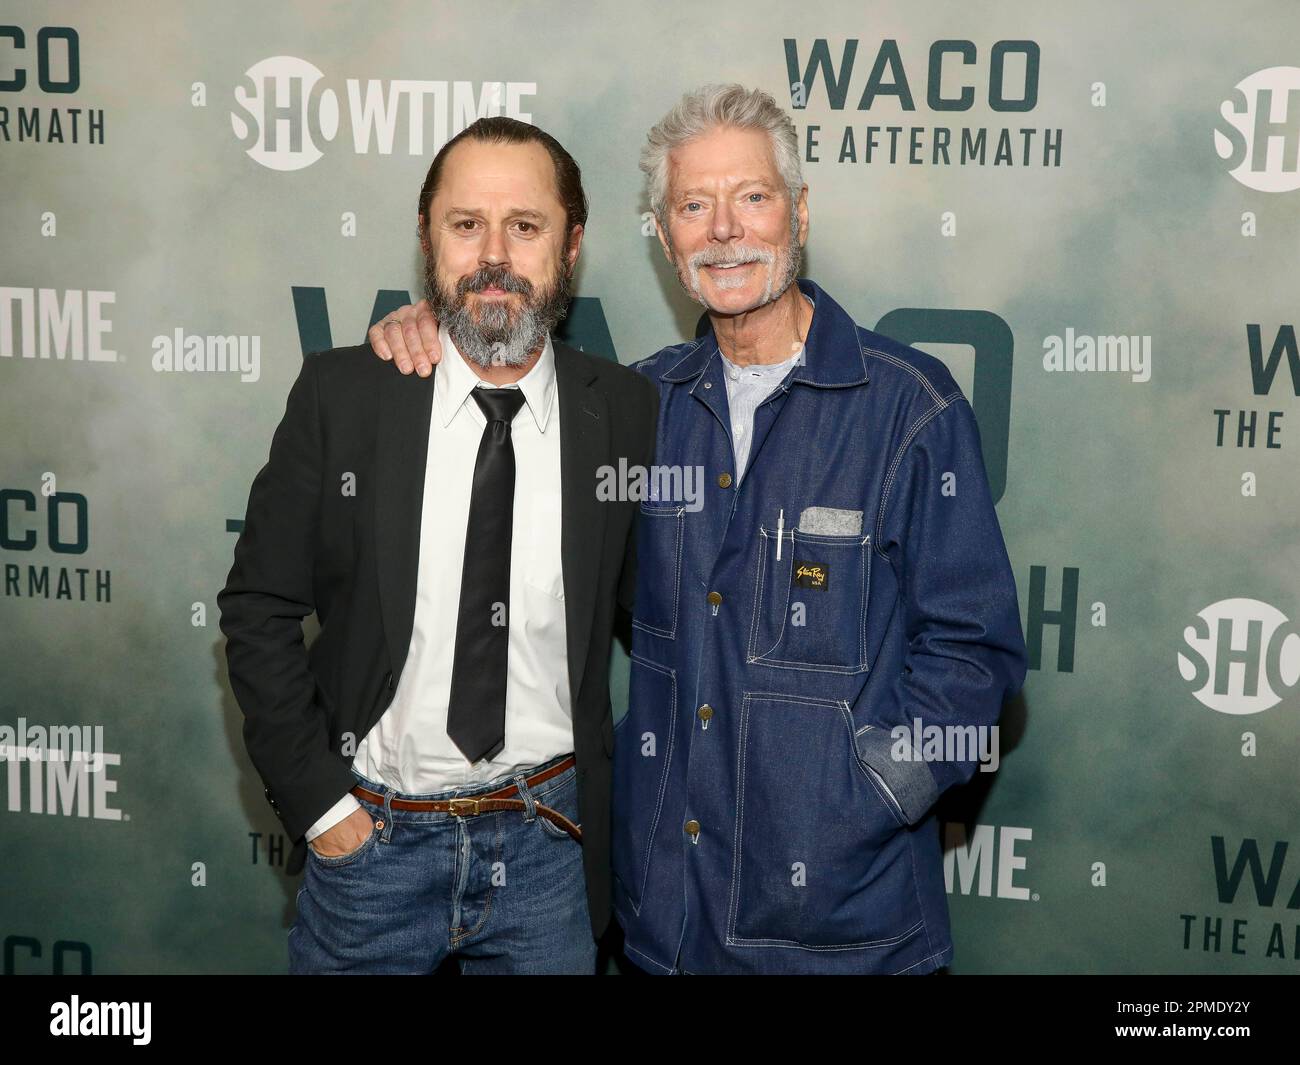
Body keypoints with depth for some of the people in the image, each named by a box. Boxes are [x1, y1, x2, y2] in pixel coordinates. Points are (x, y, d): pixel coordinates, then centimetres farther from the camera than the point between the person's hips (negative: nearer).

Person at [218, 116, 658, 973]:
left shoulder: (623, 411, -5)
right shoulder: (341, 395, -7)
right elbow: (259, 610, -3)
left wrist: (625, 796, 0)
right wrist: (317, 803, -6)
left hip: (550, 840, 1)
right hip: (370, 832, 0)